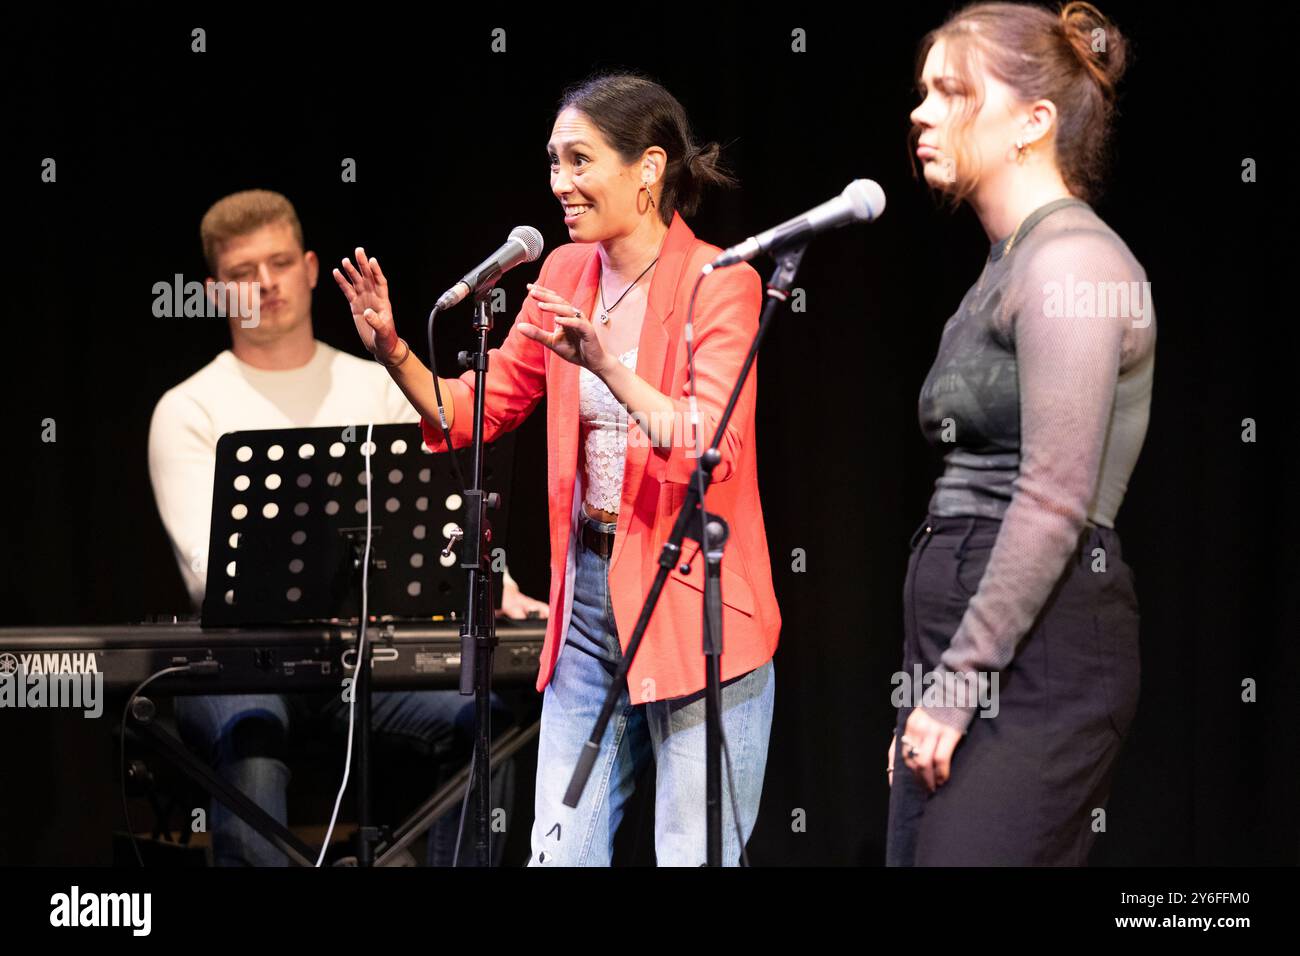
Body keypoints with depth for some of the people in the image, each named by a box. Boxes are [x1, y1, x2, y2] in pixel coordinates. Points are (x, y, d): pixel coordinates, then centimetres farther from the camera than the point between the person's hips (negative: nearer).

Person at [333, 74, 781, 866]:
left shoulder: (720, 284, -9)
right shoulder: (567, 274, 9)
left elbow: (711, 451, -21)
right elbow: (474, 412, 13)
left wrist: (609, 368, -31)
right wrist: (394, 353, -3)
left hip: (694, 606, -6)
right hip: (590, 598, 6)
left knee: (695, 858, -4)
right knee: (559, 854, 6)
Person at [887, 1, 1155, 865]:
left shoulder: (1071, 265, -10)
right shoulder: (1011, 267, 20)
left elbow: (1055, 503, -18)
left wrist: (956, 687, -17)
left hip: (1035, 655, -10)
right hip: (972, 657, 10)